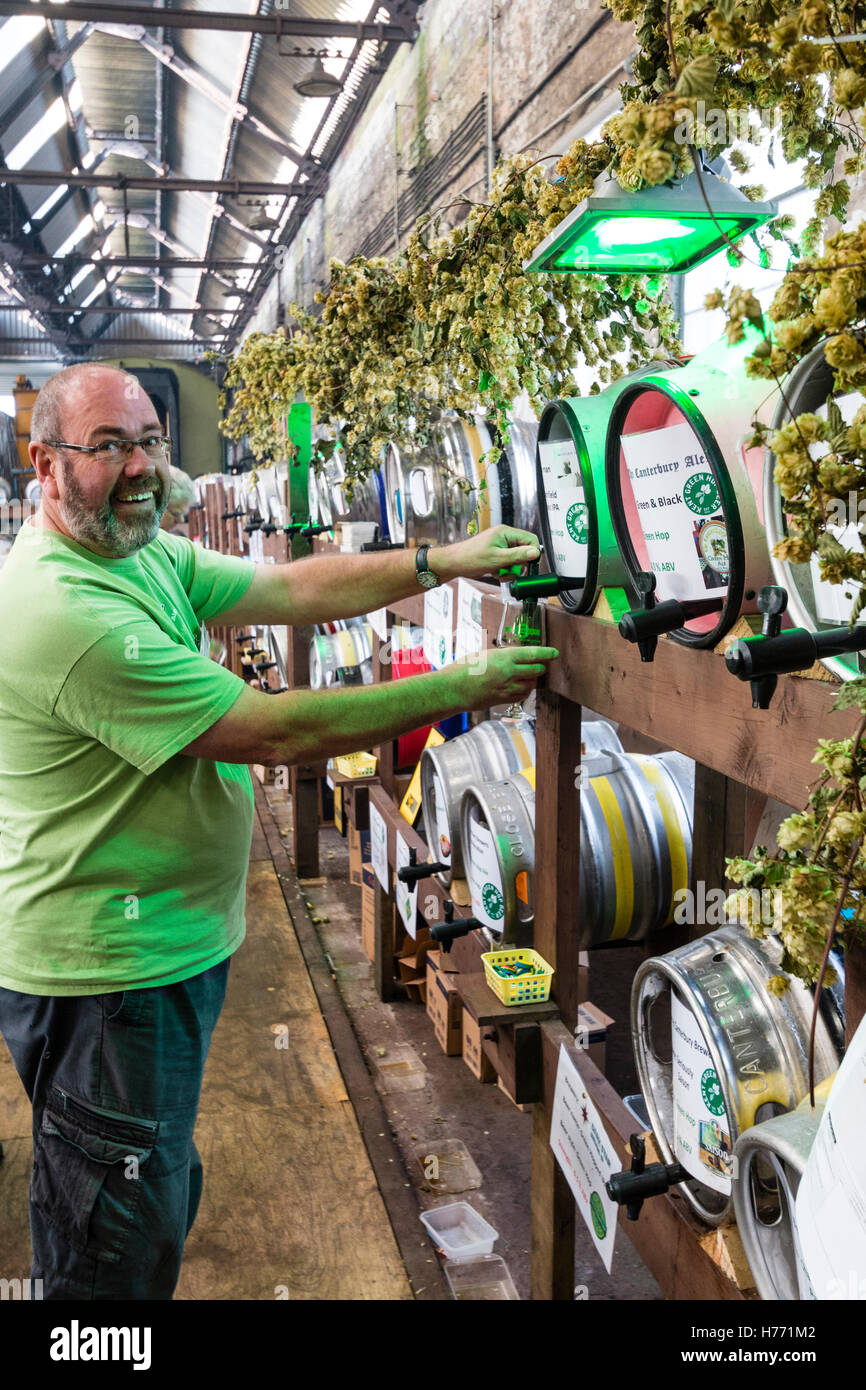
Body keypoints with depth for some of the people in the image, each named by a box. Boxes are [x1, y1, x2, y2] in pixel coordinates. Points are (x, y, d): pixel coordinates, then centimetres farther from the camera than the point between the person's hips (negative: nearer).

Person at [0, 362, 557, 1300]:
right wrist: (461, 688, -20)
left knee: (159, 1197, 27)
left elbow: (293, 589, 4)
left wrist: (444, 561, -6)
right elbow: (277, 733, -27)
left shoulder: (147, 554, 5)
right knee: (123, 1250, 9)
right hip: (109, 974, -10)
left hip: (168, 942, 10)